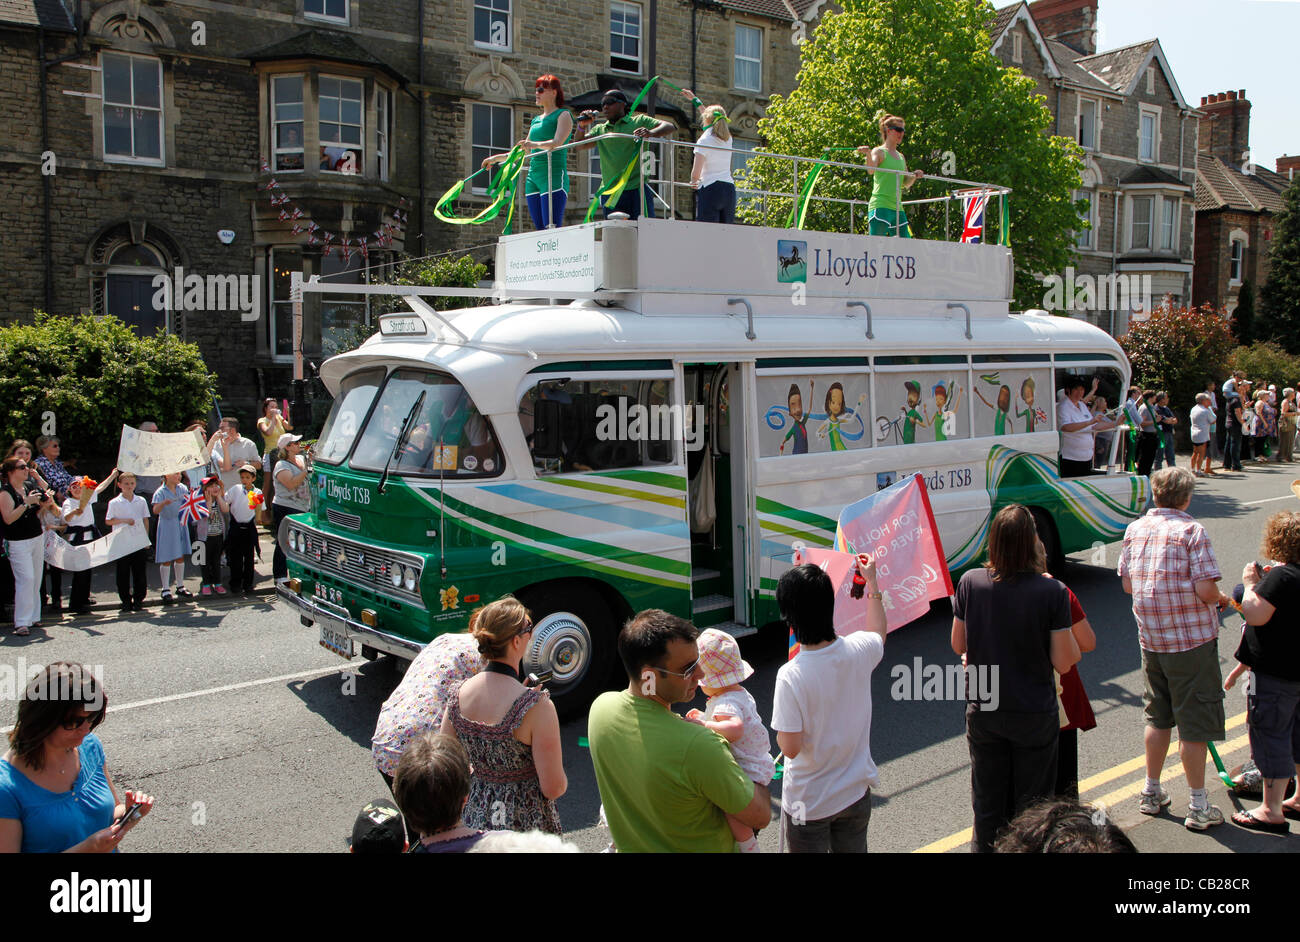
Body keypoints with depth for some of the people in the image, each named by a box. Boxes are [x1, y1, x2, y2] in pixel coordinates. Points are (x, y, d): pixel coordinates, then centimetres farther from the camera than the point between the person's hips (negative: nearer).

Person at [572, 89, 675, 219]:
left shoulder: (640, 121, 9)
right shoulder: (599, 129, 18)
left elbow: (669, 127, 0)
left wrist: (651, 133, -21)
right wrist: (582, 126, -9)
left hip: (638, 189, -3)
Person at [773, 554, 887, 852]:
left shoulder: (791, 676, -29)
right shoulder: (859, 650, -14)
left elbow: (790, 747, -23)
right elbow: (878, 632, 13)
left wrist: (780, 730, -1)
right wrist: (872, 581, 23)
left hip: (809, 803, -4)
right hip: (856, 793, 4)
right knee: (853, 849, 25)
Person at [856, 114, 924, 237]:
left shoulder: (901, 157, 20)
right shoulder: (879, 152, -1)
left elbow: (906, 184, 23)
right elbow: (871, 170, -22)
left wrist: (914, 176, 3)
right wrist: (868, 154, -40)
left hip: (898, 209, 8)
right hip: (880, 207, -8)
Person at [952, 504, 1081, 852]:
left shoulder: (970, 583, -11)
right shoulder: (1052, 592, -19)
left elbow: (958, 645, 0)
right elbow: (1064, 662, -13)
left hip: (982, 712, 2)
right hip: (1035, 715, -2)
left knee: (987, 804, 18)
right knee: (1032, 808, 15)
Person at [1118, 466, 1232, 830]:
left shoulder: (1134, 529, 4)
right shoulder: (1191, 531, -14)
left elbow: (1127, 584, 10)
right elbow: (1206, 589, -19)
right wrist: (1221, 599, 2)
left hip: (1150, 639, 6)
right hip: (1192, 639, -6)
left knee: (1157, 717, 19)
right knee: (1194, 723, 4)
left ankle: (1151, 792, 28)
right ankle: (1198, 806, 13)